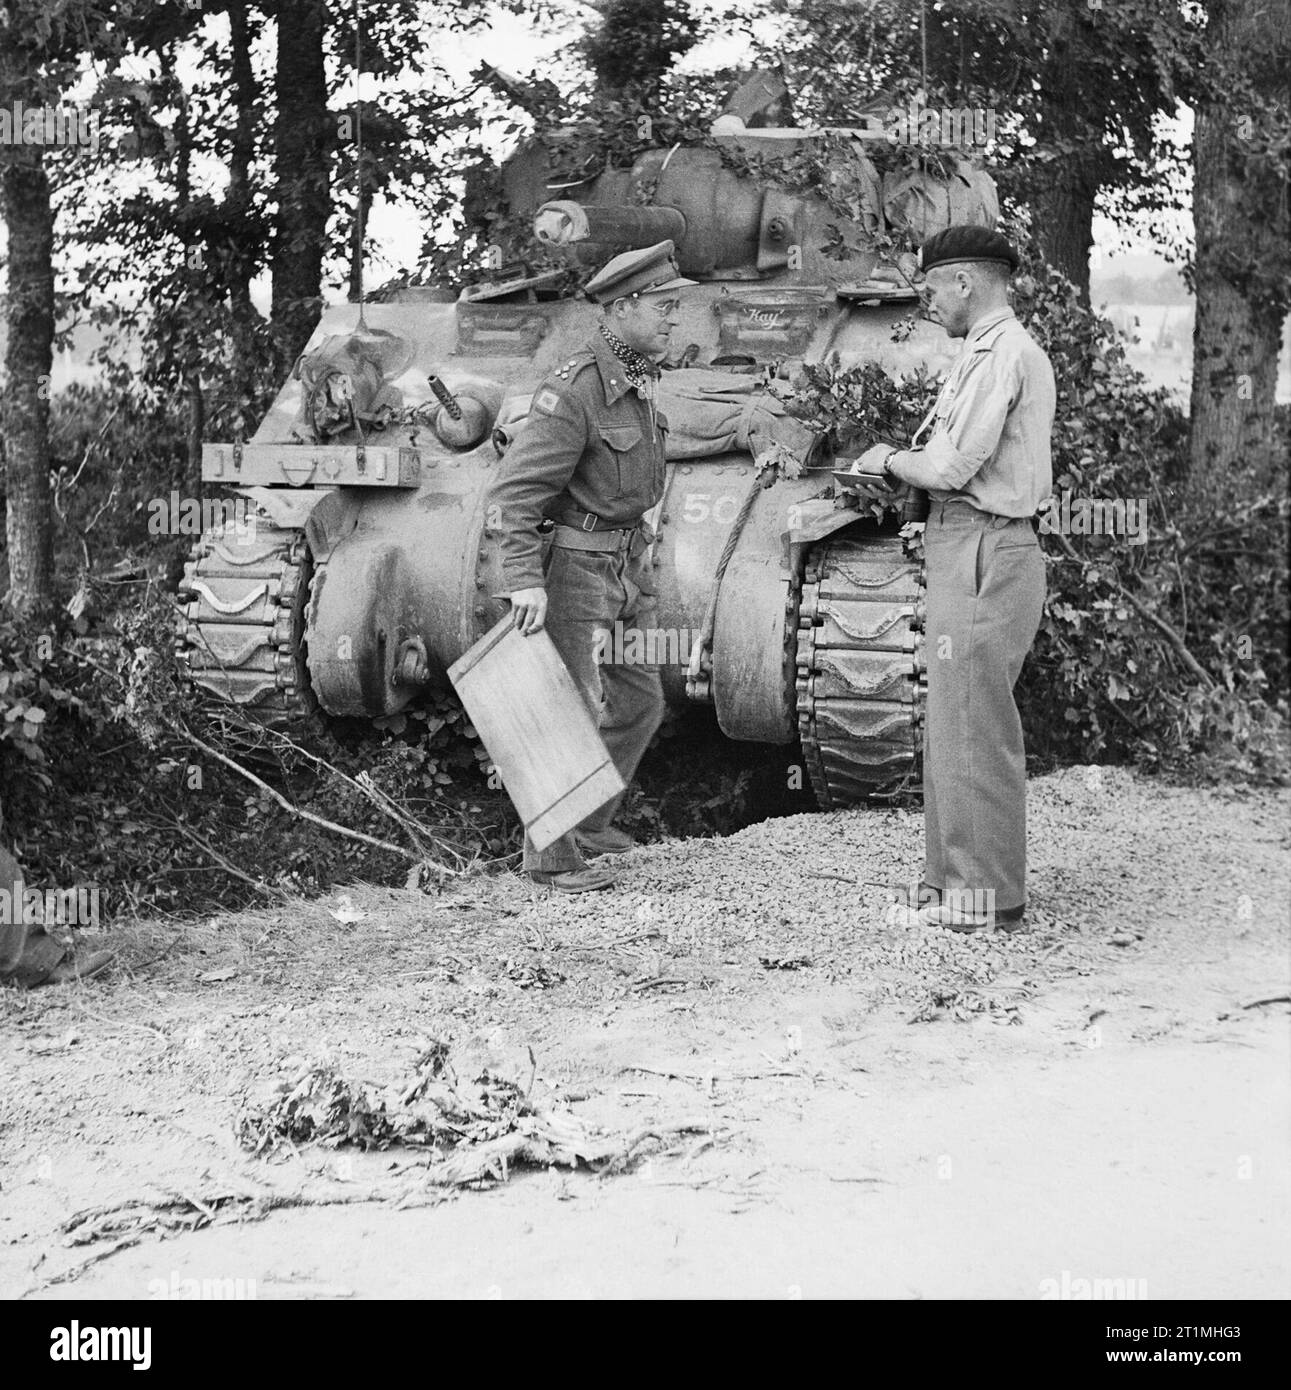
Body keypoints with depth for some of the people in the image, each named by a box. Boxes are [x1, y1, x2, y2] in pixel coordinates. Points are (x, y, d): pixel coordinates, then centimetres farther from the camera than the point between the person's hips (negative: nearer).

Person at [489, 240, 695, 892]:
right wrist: (524, 581, -29)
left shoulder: (641, 378, 7)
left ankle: (587, 822, 31)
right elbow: (515, 489, -23)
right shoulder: (575, 388, -21)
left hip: (627, 567, 9)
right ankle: (550, 853, 5)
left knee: (639, 703, 15)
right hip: (574, 567, -9)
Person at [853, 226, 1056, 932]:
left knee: (972, 731, -6)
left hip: (981, 554, -11)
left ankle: (985, 897, -1)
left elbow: (953, 465, -19)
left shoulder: (998, 354, -14)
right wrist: (903, 467, 8)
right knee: (953, 727, 14)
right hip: (977, 552, 11)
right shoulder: (1010, 350, 18)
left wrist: (889, 461, -2)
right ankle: (956, 878, 21)